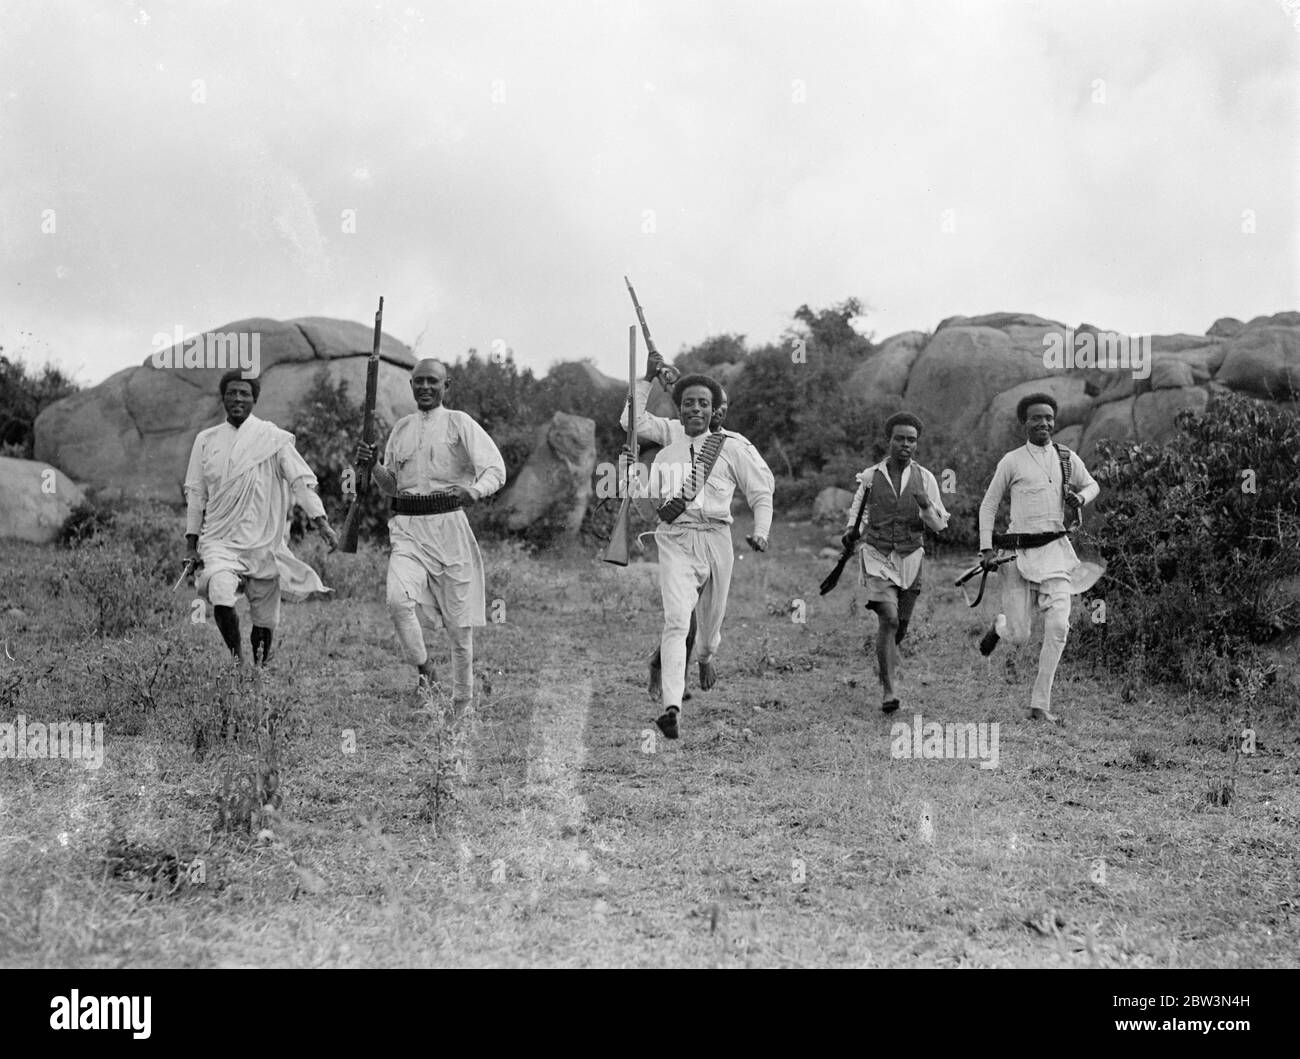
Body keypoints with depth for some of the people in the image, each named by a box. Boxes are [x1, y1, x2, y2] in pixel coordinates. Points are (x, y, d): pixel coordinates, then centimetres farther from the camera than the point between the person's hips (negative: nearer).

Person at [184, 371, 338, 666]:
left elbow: (301, 480, -4)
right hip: (219, 540, 0)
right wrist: (191, 543, 11)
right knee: (221, 599, -24)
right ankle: (237, 658, -4)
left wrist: (321, 521, -16)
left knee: (265, 617, 4)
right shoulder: (206, 440, 8)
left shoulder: (273, 439, 1)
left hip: (263, 542, 0)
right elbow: (195, 493, 13)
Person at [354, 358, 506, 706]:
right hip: (407, 528, 3)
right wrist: (372, 466, 3)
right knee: (398, 599, -24)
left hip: (448, 525, -3)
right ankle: (423, 667, -3)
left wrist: (474, 491, -29)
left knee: (458, 618, 3)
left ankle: (462, 700, 20)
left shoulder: (459, 423, 1)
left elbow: (496, 469, -8)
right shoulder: (401, 428, 15)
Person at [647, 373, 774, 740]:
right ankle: (671, 707, -29)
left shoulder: (733, 449, 7)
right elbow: (650, 500, 30)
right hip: (675, 541, 0)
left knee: (712, 617, 13)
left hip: (715, 537, 0)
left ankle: (707, 658, 52)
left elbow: (761, 494, 7)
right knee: (676, 621, -17)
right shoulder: (664, 456, 16)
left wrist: (761, 532, -7)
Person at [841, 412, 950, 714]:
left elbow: (940, 525, 2)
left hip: (910, 559, 2)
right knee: (888, 619, -18)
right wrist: (853, 532, -7)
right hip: (878, 558, -2)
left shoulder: (925, 478, 2)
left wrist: (927, 506, -18)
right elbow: (858, 510, 14)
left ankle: (884, 660, 44)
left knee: (900, 626, 11)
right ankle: (889, 691, -14)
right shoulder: (870, 476, -1)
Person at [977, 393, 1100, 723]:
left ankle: (1040, 705, -2)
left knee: (1058, 627, -11)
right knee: (1019, 636, -3)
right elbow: (988, 505, 7)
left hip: (1055, 550, 2)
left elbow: (1092, 485, 25)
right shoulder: (1012, 461, 0)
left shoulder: (1068, 458, 9)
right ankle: (1000, 625, 37)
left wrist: (1080, 497, 2)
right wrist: (986, 548, -3)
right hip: (1019, 551, -2)